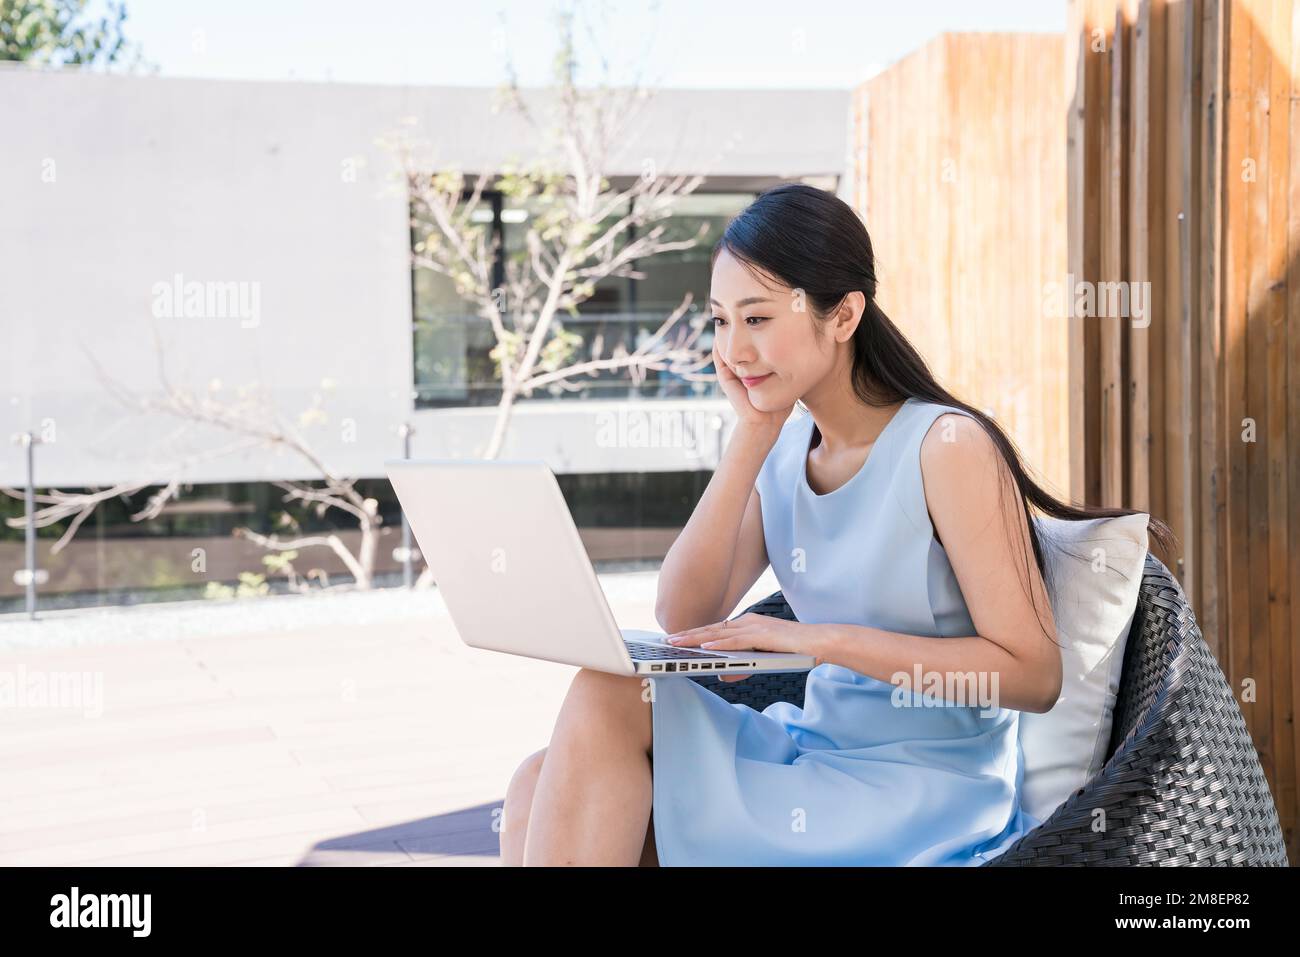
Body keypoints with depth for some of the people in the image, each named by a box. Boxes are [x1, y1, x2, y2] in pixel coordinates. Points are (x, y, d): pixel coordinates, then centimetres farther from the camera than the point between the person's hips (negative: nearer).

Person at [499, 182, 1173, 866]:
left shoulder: (946, 445, -12)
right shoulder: (784, 449, 8)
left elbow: (1034, 673, -17)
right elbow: (681, 617, -3)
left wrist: (823, 639, -23)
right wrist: (751, 436, -7)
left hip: (927, 791, -6)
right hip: (813, 751, 6)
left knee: (610, 702, -19)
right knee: (544, 793, -15)